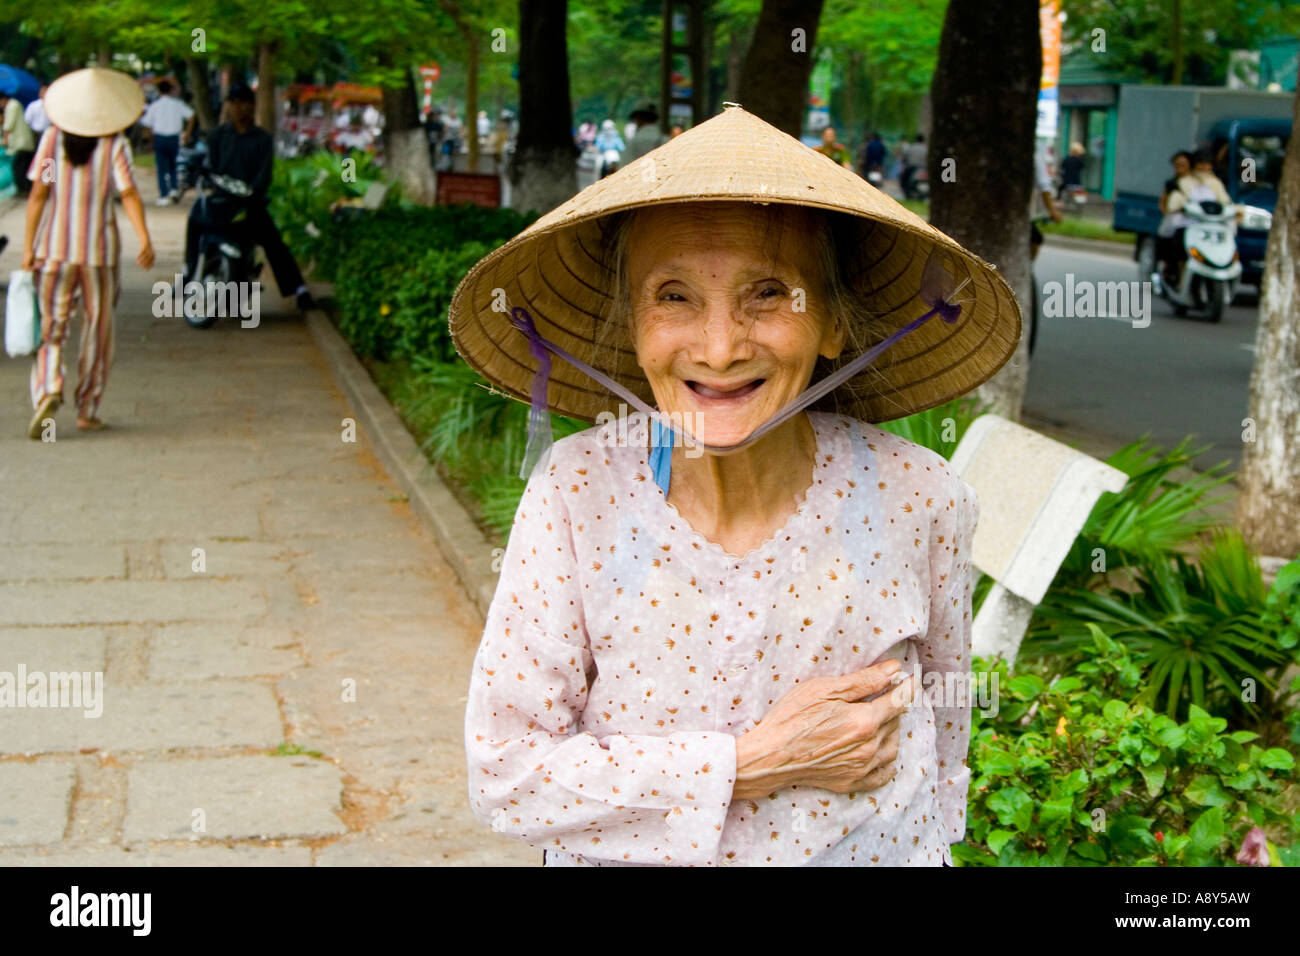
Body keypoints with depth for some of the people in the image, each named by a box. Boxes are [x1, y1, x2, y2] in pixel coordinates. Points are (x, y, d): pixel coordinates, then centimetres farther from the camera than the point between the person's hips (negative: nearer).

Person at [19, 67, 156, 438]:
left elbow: (39, 192, -3)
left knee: (51, 326, 7)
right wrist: (145, 241, -14)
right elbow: (128, 193, -12)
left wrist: (28, 245, -1)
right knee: (97, 328, 12)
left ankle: (47, 392, -17)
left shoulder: (53, 137, -1)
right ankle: (87, 409, 15)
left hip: (54, 244, 1)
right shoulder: (115, 143, -5)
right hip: (99, 246, -1)